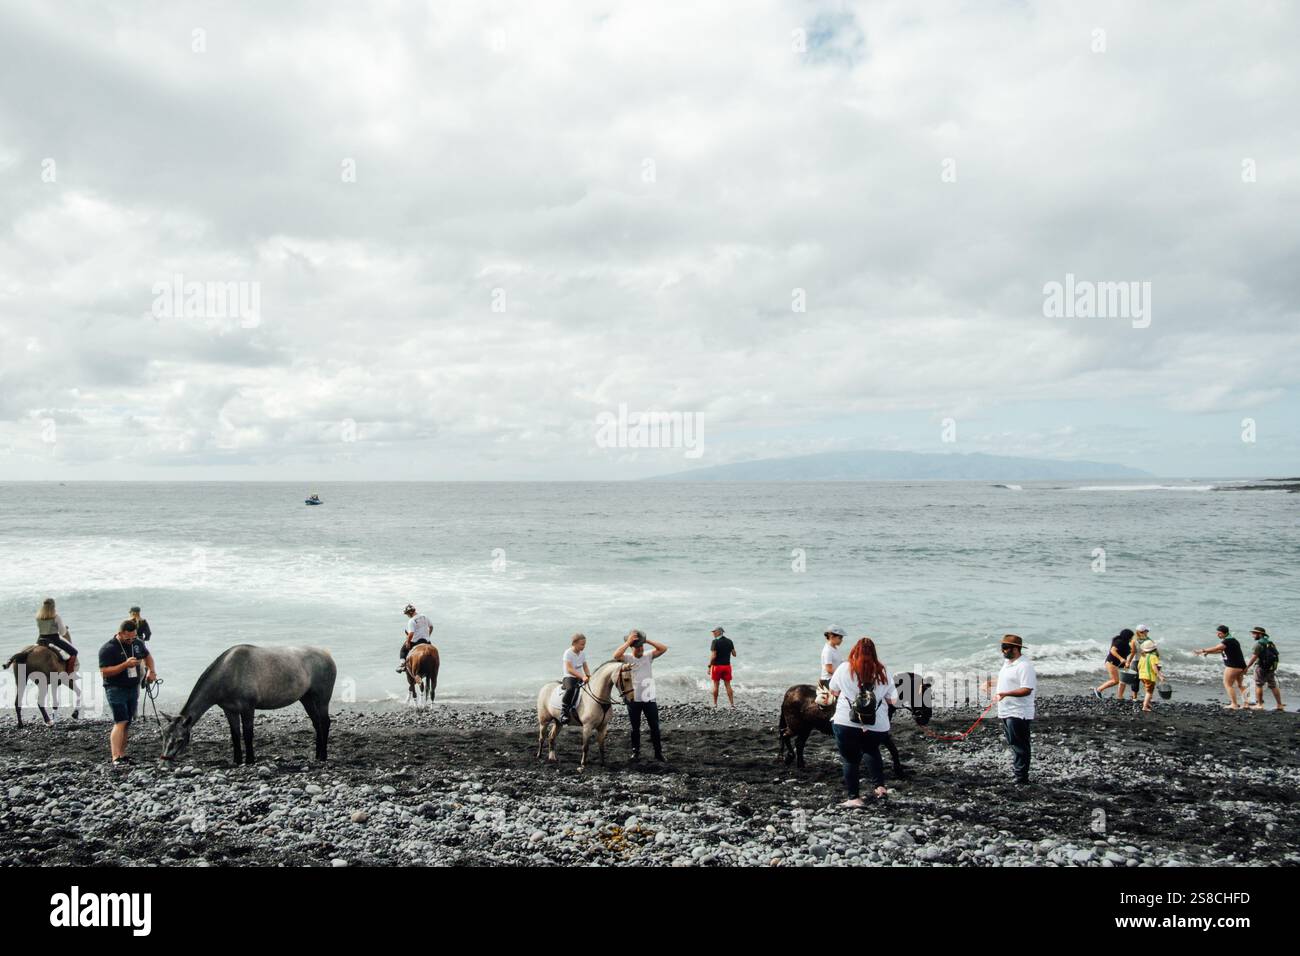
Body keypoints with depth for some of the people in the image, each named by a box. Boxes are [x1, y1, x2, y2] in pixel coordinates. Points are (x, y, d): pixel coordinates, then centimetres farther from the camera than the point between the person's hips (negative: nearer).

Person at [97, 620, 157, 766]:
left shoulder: (137, 643, 5)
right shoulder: (108, 649, -15)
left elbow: (147, 655, 24)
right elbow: (104, 672, -20)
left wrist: (151, 670, 7)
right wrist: (125, 665, -29)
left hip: (133, 689, 7)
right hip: (116, 690, -7)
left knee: (127, 723, 9)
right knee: (120, 722, -17)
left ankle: (122, 755, 16)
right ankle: (116, 758, -23)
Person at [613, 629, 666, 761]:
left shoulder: (648, 656, 5)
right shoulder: (627, 659, -3)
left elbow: (663, 649, -5)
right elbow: (616, 655, -24)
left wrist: (647, 640, -9)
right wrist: (628, 642, -20)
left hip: (649, 698, 2)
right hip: (633, 699, -2)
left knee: (655, 727, 3)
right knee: (635, 728, 9)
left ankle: (658, 752, 12)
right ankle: (636, 752, 21)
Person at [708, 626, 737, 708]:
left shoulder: (715, 642, -12)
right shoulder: (729, 641, 3)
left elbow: (713, 656, -18)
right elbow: (734, 654, 7)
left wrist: (709, 666, -10)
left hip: (717, 666, -4)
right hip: (727, 666, 4)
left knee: (715, 685, 8)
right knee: (728, 685, 8)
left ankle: (715, 703, 14)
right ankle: (732, 703, 4)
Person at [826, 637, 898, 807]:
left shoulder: (844, 669, 0)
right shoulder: (882, 672, 4)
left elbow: (833, 691, 13)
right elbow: (893, 700, 6)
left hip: (846, 724, -3)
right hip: (877, 726, 3)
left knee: (850, 760, 10)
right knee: (871, 750, 30)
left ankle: (854, 798, 8)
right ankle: (880, 786, 26)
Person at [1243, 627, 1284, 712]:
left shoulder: (1259, 643, -14)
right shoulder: (1270, 642, 12)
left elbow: (1254, 657, -18)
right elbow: (1277, 654, 14)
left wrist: (1247, 667, -13)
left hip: (1262, 667, -8)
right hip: (1272, 667, 8)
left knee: (1258, 685, 1)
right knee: (1273, 686, 12)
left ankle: (1259, 704, 2)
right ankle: (1280, 705, 13)